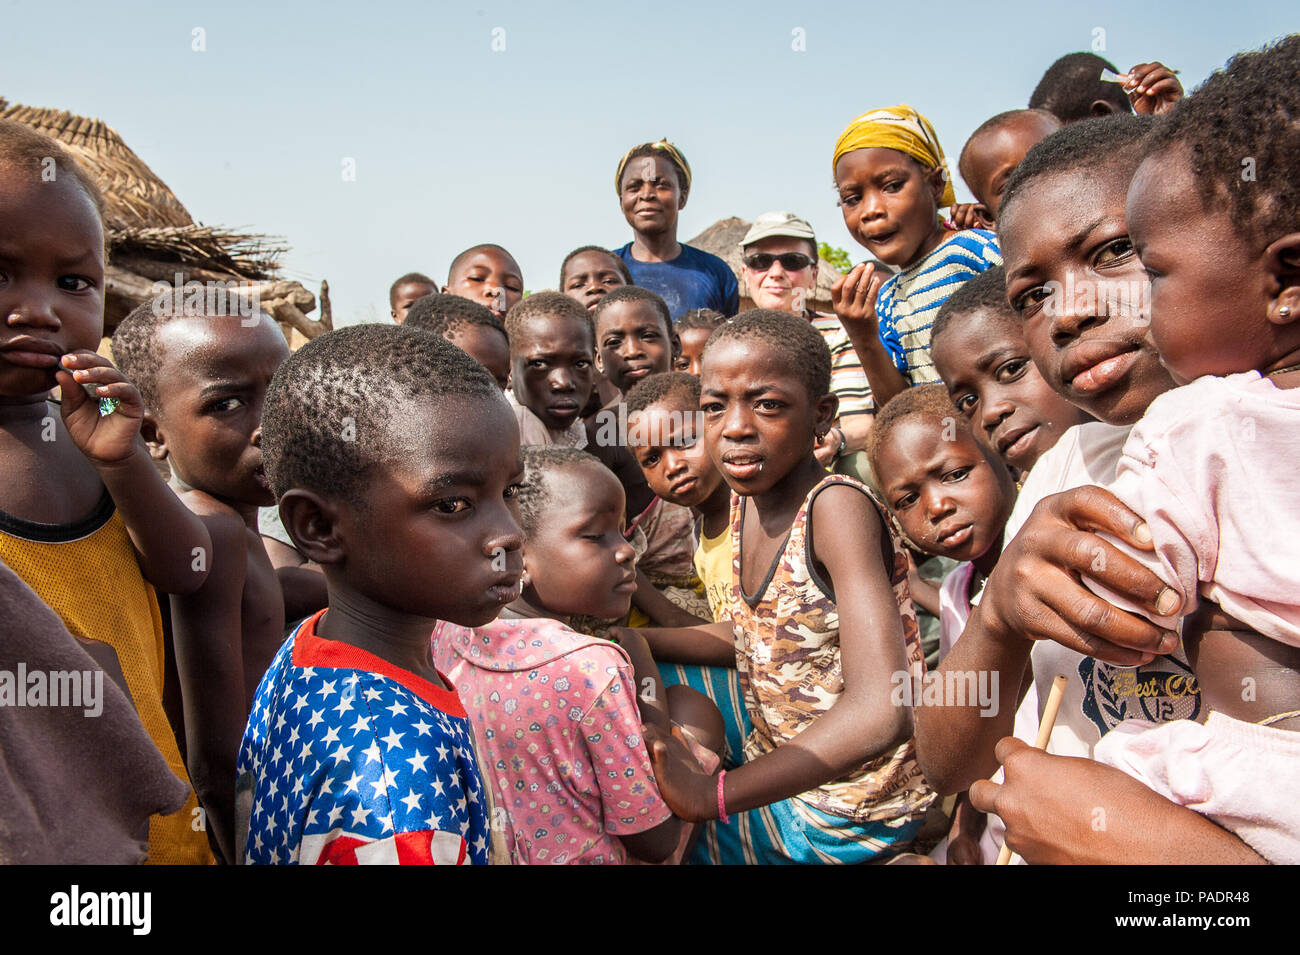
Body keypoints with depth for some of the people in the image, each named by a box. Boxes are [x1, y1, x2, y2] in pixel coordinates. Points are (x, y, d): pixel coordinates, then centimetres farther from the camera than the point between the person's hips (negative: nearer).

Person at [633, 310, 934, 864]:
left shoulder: (836, 506, -27)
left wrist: (711, 795, -37)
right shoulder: (747, 498, -2)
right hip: (780, 770, 7)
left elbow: (880, 712, -36)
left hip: (852, 815, -7)